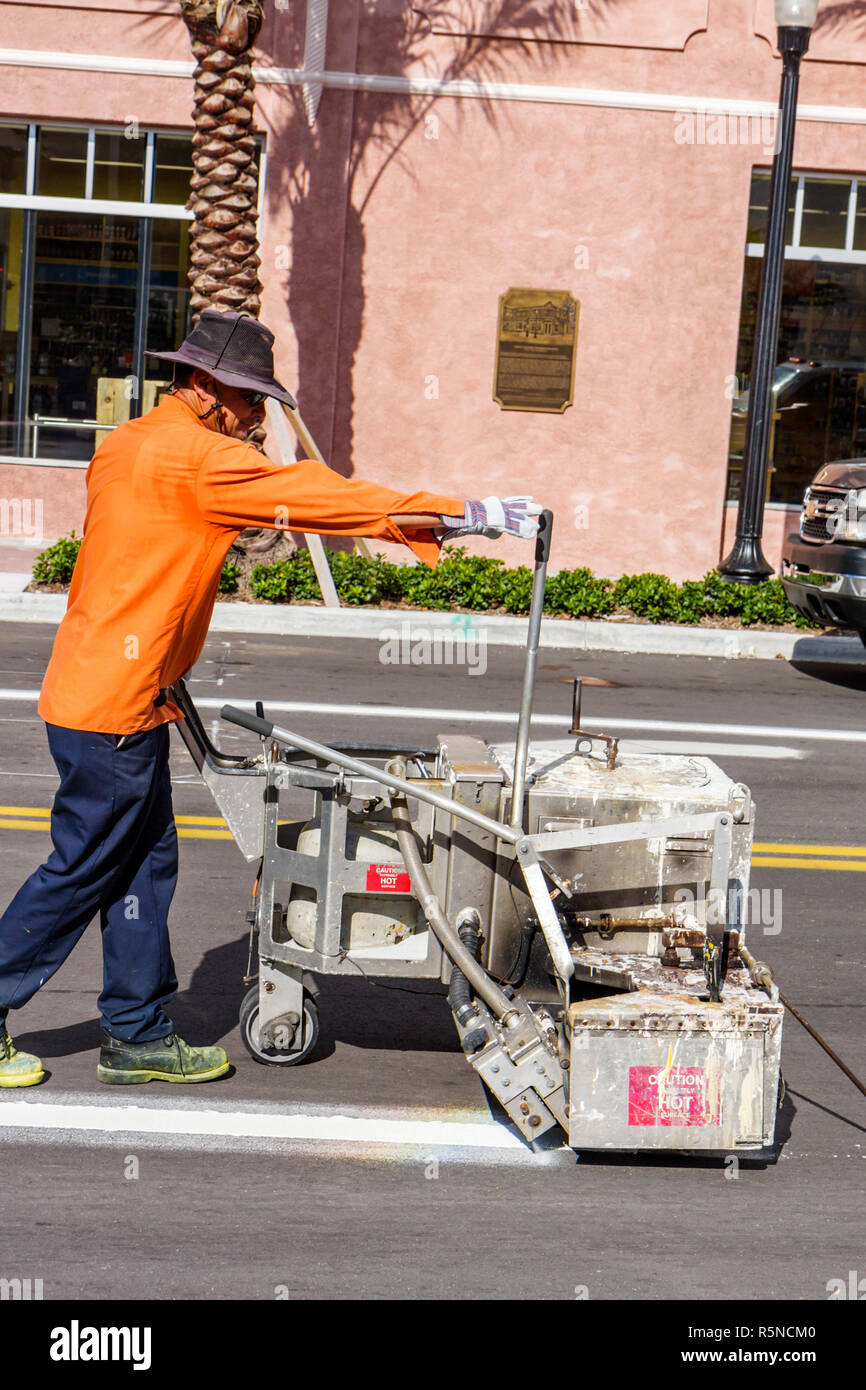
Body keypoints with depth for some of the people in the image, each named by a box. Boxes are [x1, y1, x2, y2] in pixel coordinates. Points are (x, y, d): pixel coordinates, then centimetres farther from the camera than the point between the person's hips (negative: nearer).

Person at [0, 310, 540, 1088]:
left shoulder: (130, 446, 15)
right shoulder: (194, 455, -16)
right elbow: (319, 498, -19)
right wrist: (462, 515, -17)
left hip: (125, 695, 10)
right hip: (113, 705, -10)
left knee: (145, 863, 13)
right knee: (83, 870, 1)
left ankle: (138, 1037, 20)